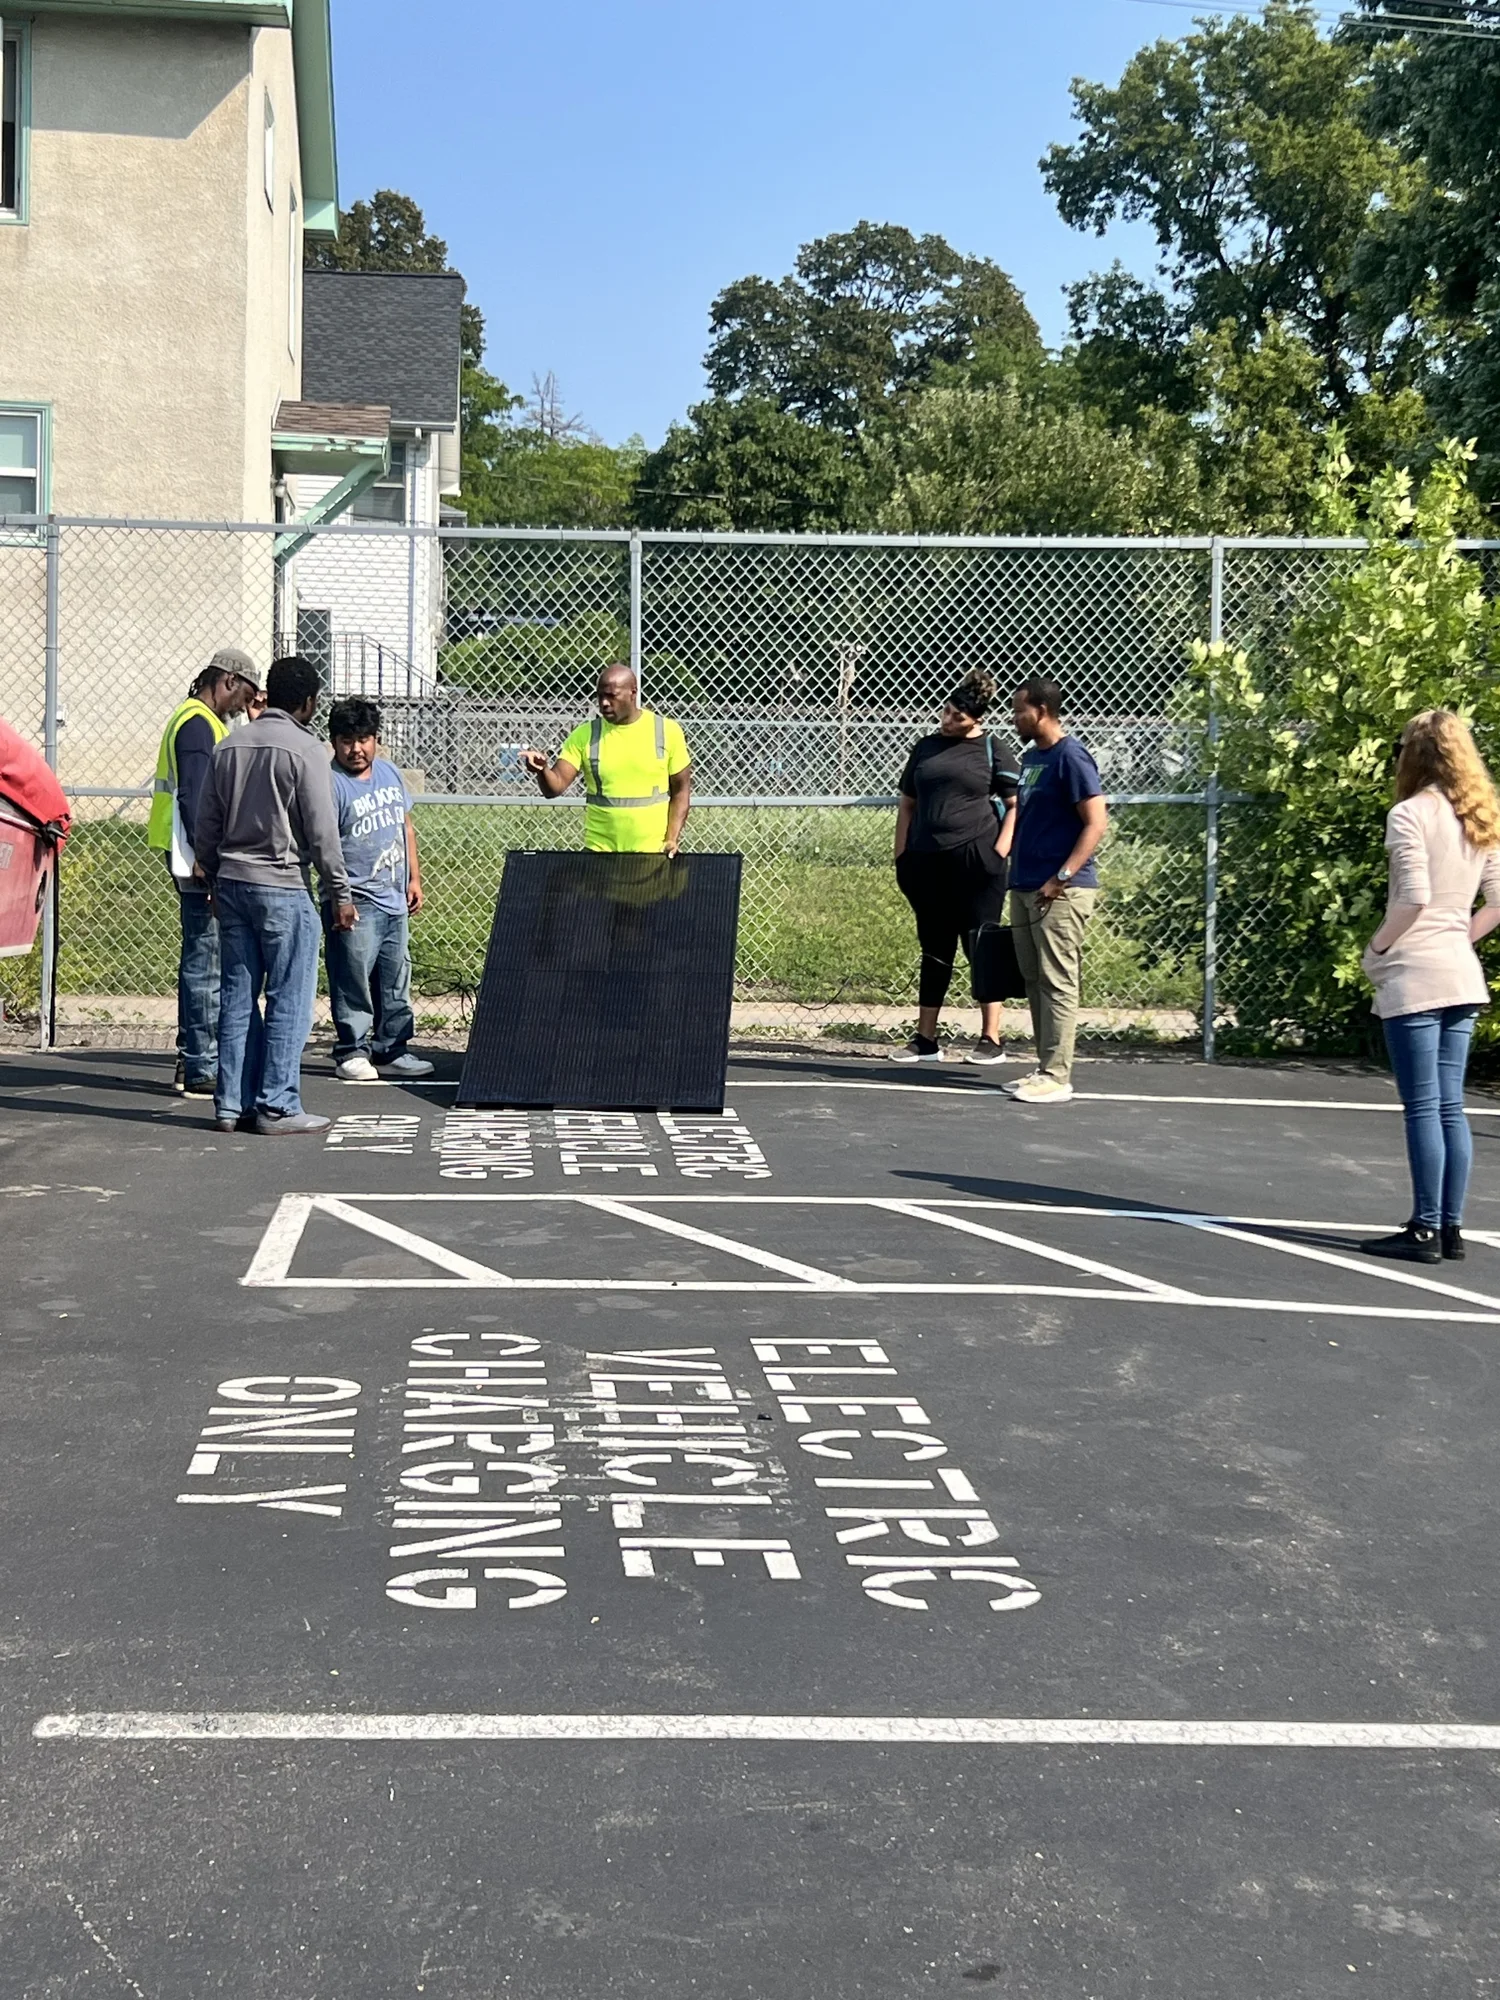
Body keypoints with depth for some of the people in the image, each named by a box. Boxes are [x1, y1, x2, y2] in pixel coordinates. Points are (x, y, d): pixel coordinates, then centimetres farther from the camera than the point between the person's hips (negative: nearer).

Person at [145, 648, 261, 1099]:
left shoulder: (204, 722, 21)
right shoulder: (198, 723, -13)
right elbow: (193, 796, -20)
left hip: (203, 858, 11)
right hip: (199, 858, -11)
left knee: (203, 960, 15)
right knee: (205, 961, -9)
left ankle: (194, 1061, 21)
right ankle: (201, 1069, -7)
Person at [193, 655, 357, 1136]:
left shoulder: (229, 745, 11)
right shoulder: (304, 749, -8)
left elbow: (207, 823, 14)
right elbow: (322, 830, -10)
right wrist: (340, 893, -4)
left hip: (231, 882, 7)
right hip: (283, 888, -7)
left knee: (238, 997, 9)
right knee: (288, 1000, -1)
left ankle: (232, 1104, 11)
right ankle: (277, 1106, -1)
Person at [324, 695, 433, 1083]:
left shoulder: (390, 774, 12)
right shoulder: (331, 784, -11)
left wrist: (414, 877, 18)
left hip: (394, 900, 7)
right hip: (355, 903, -7)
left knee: (395, 979, 12)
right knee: (353, 979, -5)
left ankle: (391, 1050, 21)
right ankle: (351, 1052, 4)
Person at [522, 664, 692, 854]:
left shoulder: (666, 731, -2)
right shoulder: (585, 735, -1)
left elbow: (681, 789, 5)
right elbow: (554, 787, -7)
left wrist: (672, 838, -6)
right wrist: (542, 769, -29)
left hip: (653, 850, 0)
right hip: (600, 850, 0)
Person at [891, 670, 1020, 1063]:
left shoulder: (993, 752, 2)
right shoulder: (925, 749, 14)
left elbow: (1017, 806, 0)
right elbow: (907, 805, 18)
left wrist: (999, 853, -10)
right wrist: (901, 856, 10)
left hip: (976, 860, -4)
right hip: (927, 861, 4)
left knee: (982, 946, -2)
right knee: (934, 950, 10)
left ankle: (991, 1039, 2)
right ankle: (926, 1040, 14)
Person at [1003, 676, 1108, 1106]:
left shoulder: (1070, 757, -10)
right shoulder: (1030, 756, 16)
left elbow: (1096, 823, -15)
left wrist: (1062, 877, -20)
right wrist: (1013, 866, 17)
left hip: (1060, 891, -9)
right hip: (1025, 887, 9)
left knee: (1057, 984, -7)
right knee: (1034, 982, 10)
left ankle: (1057, 1077, -4)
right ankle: (1045, 1069, 16)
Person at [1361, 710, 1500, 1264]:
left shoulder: (1410, 814, -11)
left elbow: (1414, 899, -18)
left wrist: (1376, 949, -6)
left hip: (1414, 976, -7)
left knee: (1423, 1108, -4)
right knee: (1450, 1108, 11)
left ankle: (1426, 1230, -1)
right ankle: (1451, 1226, 14)